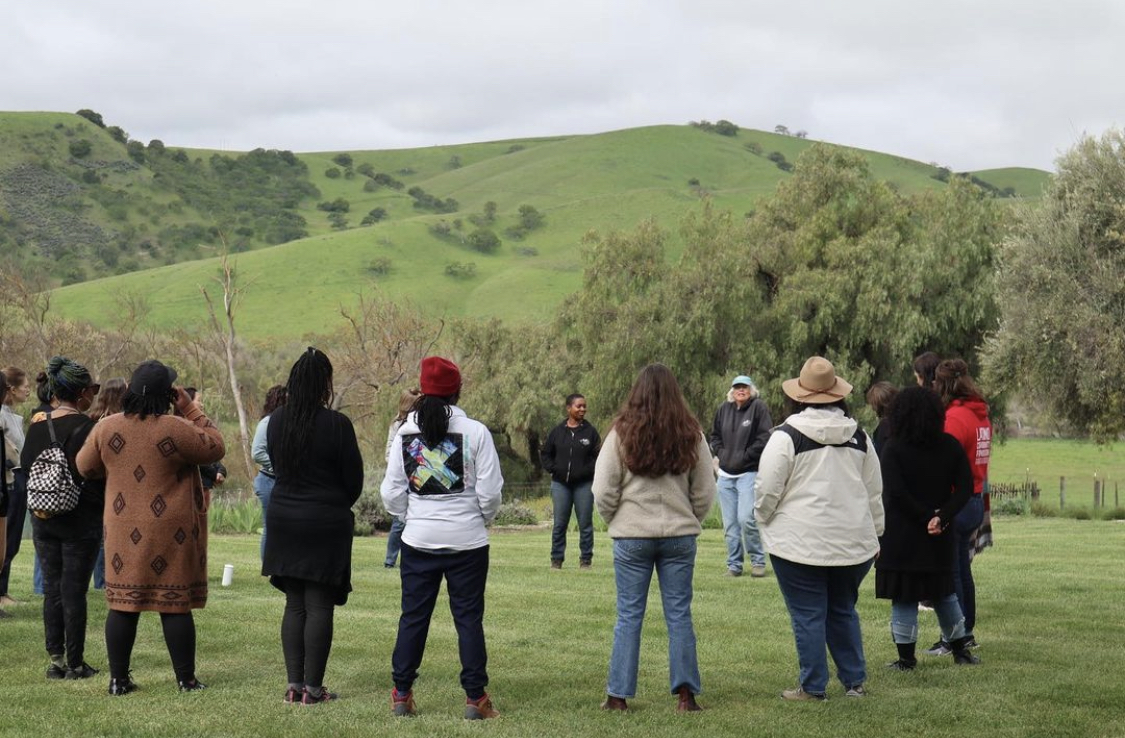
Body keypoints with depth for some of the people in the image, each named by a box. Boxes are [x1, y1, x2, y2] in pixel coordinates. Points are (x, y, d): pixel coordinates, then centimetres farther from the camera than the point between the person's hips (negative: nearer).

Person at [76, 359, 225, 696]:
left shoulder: (105, 428, -3)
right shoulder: (176, 430, -15)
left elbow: (85, 467, 10)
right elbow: (215, 448, -2)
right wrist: (191, 409, 0)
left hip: (124, 533, 3)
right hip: (170, 533, -3)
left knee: (122, 604, 9)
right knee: (175, 605, 3)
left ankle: (118, 679, 12)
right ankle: (186, 679, 8)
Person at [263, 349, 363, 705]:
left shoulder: (277, 420, 1)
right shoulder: (336, 424, -14)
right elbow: (354, 479, -5)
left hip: (283, 519, 5)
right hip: (327, 523, -5)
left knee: (294, 605, 11)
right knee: (319, 606, 1)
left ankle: (294, 684, 10)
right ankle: (313, 687, 2)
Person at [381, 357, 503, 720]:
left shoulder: (405, 433, 0)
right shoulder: (475, 432, -9)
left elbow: (392, 492, 2)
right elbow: (490, 492, -8)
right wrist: (482, 519, 11)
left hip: (418, 540, 2)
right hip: (467, 540, -2)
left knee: (413, 617, 9)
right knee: (469, 618, 4)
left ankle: (401, 694, 13)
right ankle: (475, 698, 6)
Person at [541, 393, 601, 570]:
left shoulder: (590, 431, 1)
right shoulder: (557, 431, 5)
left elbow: (598, 456, -2)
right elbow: (545, 454, 12)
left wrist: (588, 471, -12)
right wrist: (553, 469, 0)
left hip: (584, 484, -1)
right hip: (560, 484, 1)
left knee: (585, 524, 2)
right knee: (559, 524, 4)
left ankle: (585, 559, 9)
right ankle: (557, 559, 10)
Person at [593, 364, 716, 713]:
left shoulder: (622, 433, -6)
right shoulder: (691, 434, 0)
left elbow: (603, 491, -5)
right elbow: (705, 492, 5)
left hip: (632, 536, -1)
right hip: (680, 536, 1)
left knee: (629, 615, 6)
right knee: (679, 614, 7)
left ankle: (618, 695, 9)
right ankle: (685, 693, 6)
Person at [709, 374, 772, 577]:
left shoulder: (759, 408, -5)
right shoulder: (723, 409, 9)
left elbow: (765, 438, -11)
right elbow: (714, 436, 19)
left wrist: (745, 456, -13)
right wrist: (721, 453, 3)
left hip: (749, 472, -5)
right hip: (725, 474, 5)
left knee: (746, 519, -15)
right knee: (730, 523, 7)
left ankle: (758, 561, 1)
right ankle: (734, 565, 15)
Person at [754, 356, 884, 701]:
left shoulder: (787, 436, -11)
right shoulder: (859, 437, 7)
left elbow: (767, 490, -9)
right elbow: (875, 491, 14)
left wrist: (764, 518, 10)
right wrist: (875, 532, 24)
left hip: (800, 542, -5)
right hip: (853, 540, 5)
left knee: (808, 616, 2)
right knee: (843, 611, 18)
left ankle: (813, 687, 7)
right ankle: (855, 681, 21)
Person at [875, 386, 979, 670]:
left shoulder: (893, 448, -10)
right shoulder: (950, 446, 2)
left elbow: (895, 492, -19)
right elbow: (965, 487, -3)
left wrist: (926, 516, -12)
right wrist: (941, 517, -10)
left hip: (901, 534, -4)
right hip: (940, 537, 4)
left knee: (903, 597, 3)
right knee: (944, 592, 20)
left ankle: (906, 657, 5)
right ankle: (960, 649, 26)